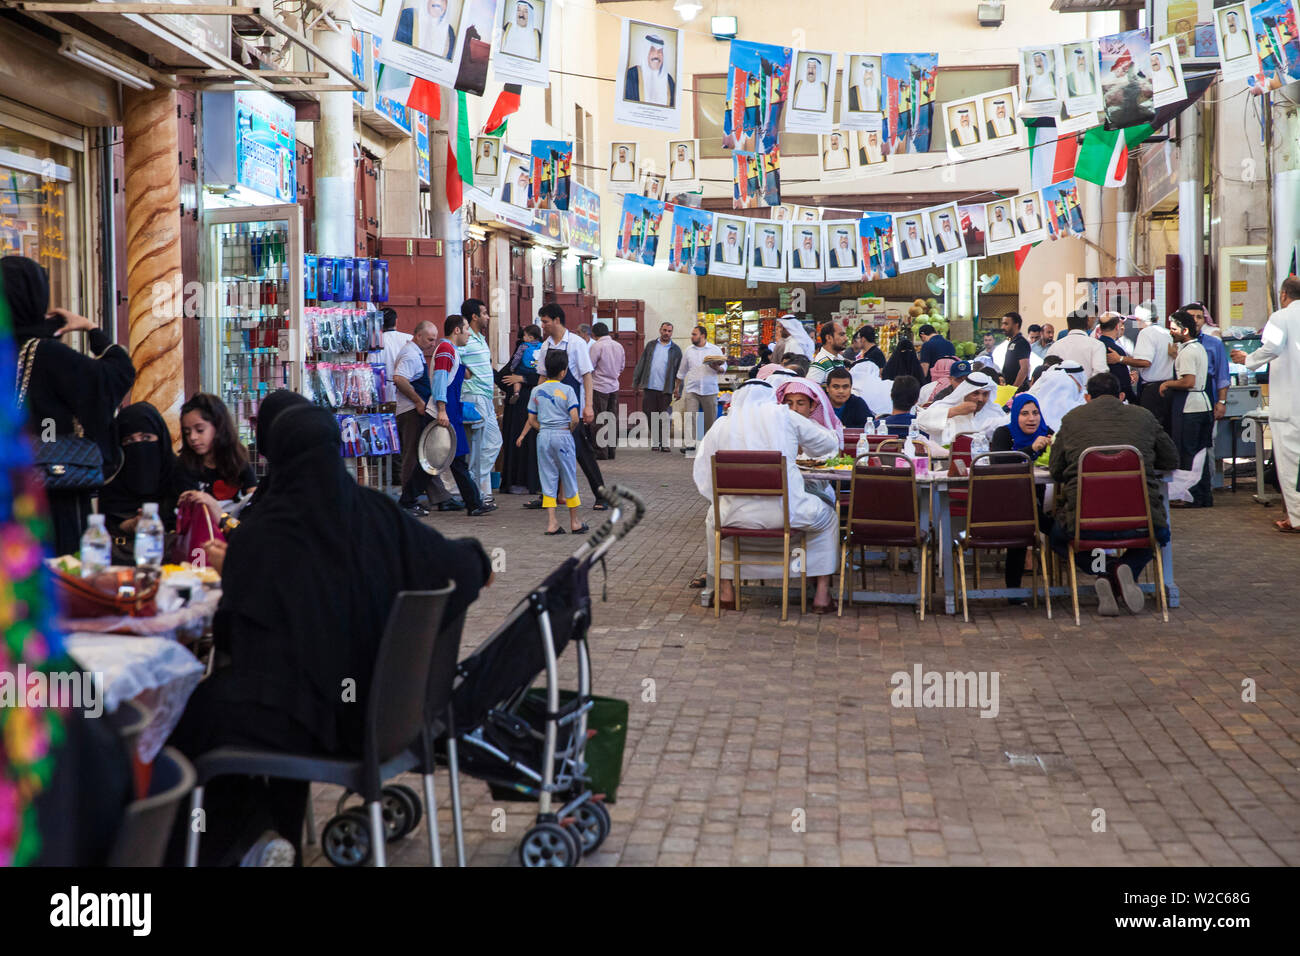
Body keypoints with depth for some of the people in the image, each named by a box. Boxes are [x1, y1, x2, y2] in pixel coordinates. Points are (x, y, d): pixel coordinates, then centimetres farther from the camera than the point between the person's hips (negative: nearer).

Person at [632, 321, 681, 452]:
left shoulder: (676, 349, 7)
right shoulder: (651, 346, 12)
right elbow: (641, 364, 12)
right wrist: (636, 382, 5)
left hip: (665, 389, -2)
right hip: (649, 388, 2)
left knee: (664, 418, -4)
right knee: (651, 417, 3)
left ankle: (665, 443, 3)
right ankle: (655, 443, 11)